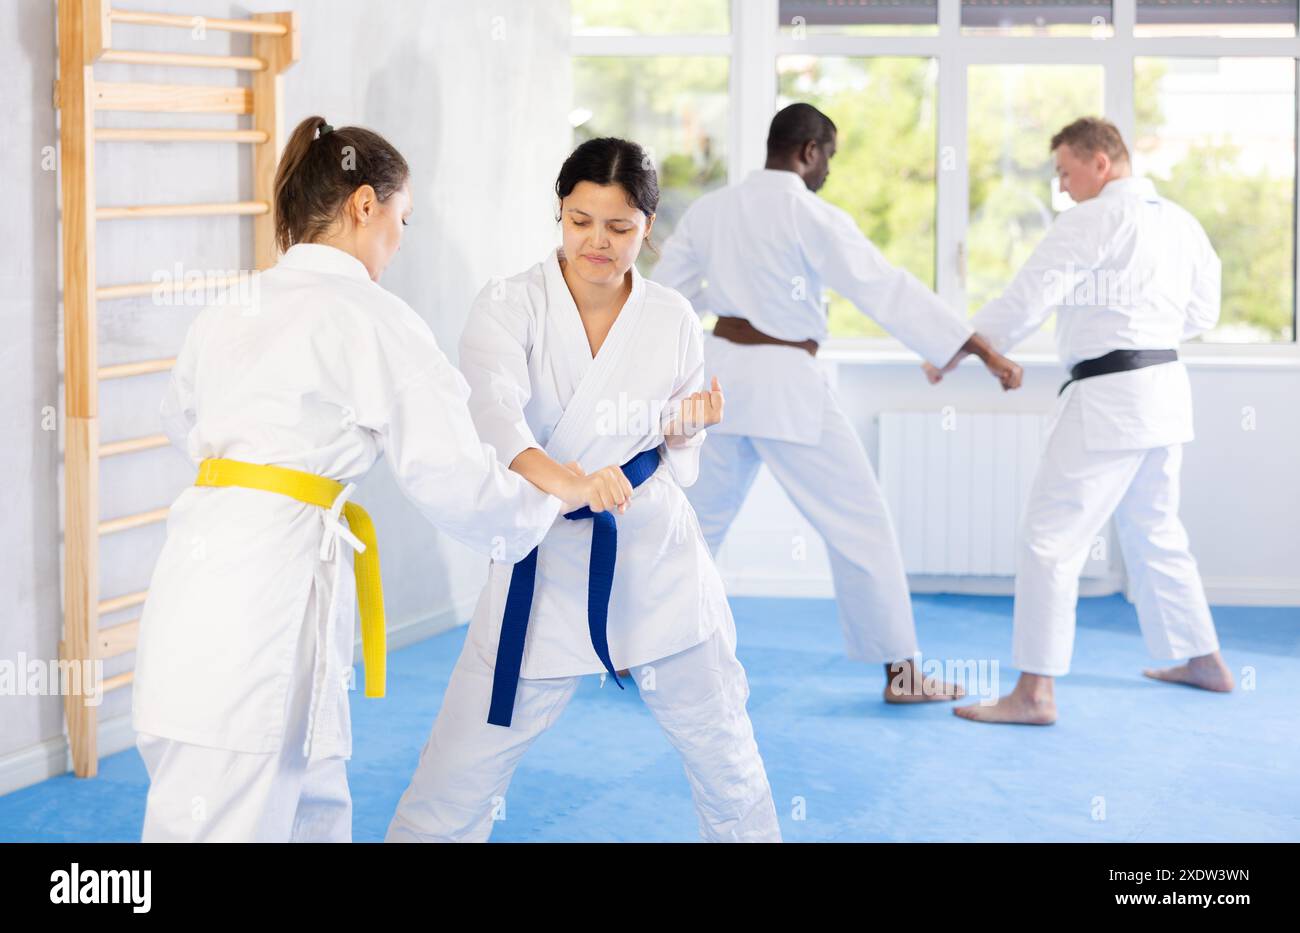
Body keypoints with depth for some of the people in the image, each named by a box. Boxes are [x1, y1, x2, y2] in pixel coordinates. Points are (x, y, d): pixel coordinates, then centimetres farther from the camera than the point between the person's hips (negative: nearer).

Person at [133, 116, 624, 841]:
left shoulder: (230, 312, 16)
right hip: (272, 576, -8)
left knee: (314, 808, 17)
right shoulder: (372, 318, -6)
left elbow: (184, 422, 34)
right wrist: (555, 497, 11)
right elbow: (453, 476, -6)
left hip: (204, 558, 8)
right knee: (225, 825, -6)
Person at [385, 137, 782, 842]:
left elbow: (679, 465, 12)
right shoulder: (510, 306, -7)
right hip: (544, 565, -2)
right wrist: (543, 470, -48)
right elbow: (491, 404, -28)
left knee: (725, 757, 11)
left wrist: (686, 433, -11)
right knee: (455, 779, -4)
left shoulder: (671, 320, 2)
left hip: (655, 558, 2)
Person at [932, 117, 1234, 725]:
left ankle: (1034, 693, -8)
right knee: (1154, 532, 23)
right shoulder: (1181, 222, 12)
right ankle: (1204, 662, 33)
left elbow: (1026, 299, -15)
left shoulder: (1094, 221, -13)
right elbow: (1202, 313, 18)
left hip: (1107, 399, -9)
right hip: (1165, 386, 9)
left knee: (1051, 538, -6)